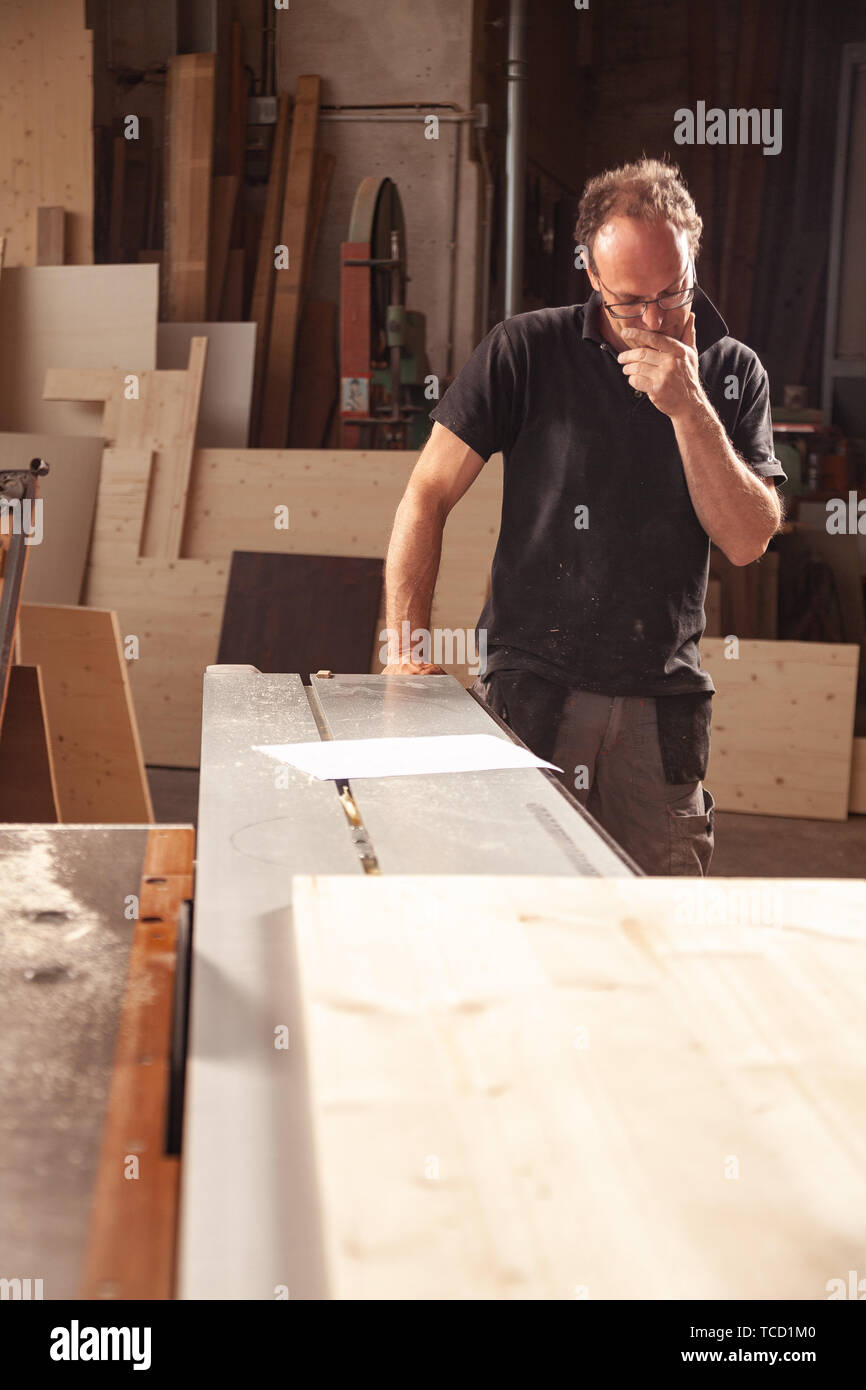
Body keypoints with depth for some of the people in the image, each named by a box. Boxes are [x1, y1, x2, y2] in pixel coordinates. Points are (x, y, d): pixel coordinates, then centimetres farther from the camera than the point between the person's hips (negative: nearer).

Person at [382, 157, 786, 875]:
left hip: (663, 708, 2)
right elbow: (427, 498, 0)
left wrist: (690, 408, -11)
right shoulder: (527, 351, 0)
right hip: (531, 694, -2)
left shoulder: (733, 373, 7)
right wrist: (406, 650, -6)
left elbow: (748, 540, -1)